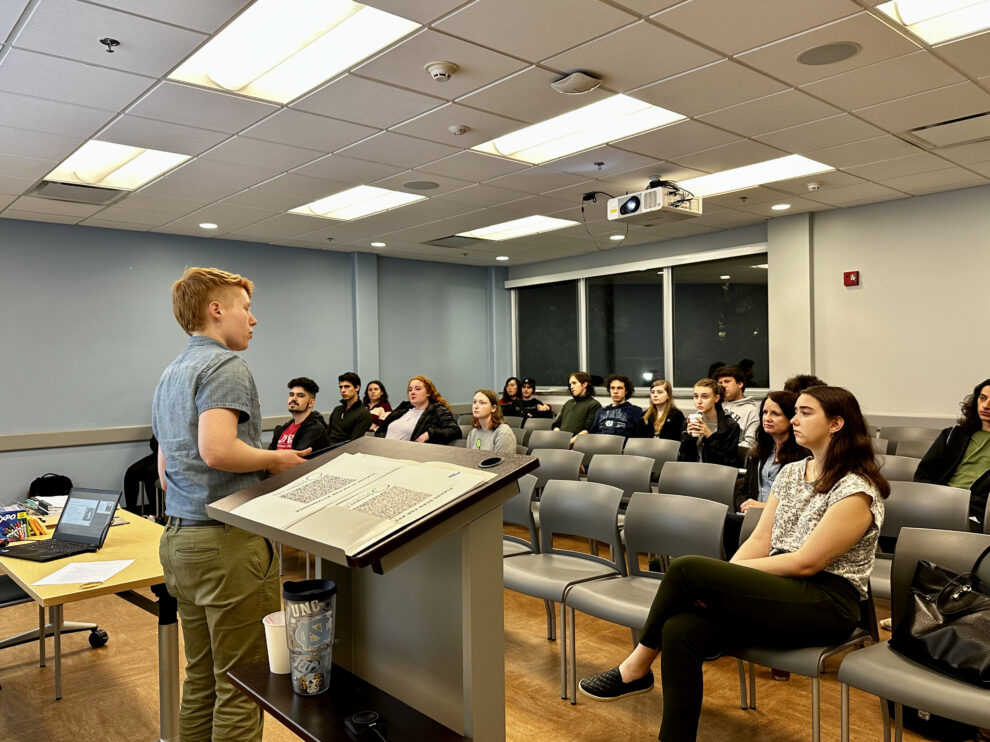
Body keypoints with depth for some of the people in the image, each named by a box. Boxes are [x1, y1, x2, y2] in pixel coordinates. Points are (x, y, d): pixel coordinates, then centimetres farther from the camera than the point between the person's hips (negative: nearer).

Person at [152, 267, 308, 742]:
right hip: (228, 542, -10)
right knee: (241, 687, 0)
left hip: (179, 539, 10)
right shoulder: (225, 366, -13)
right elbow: (217, 449, -27)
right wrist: (276, 459, -12)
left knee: (200, 682, 18)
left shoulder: (170, 375, 18)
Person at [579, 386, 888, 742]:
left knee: (686, 569, -23)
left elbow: (806, 562, -16)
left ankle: (636, 668, -2)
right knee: (680, 630, -22)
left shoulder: (857, 491, -11)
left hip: (826, 604, -7)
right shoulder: (791, 473, 12)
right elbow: (759, 541, 7)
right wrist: (721, 578, -10)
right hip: (778, 591, 7)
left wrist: (729, 572, -13)